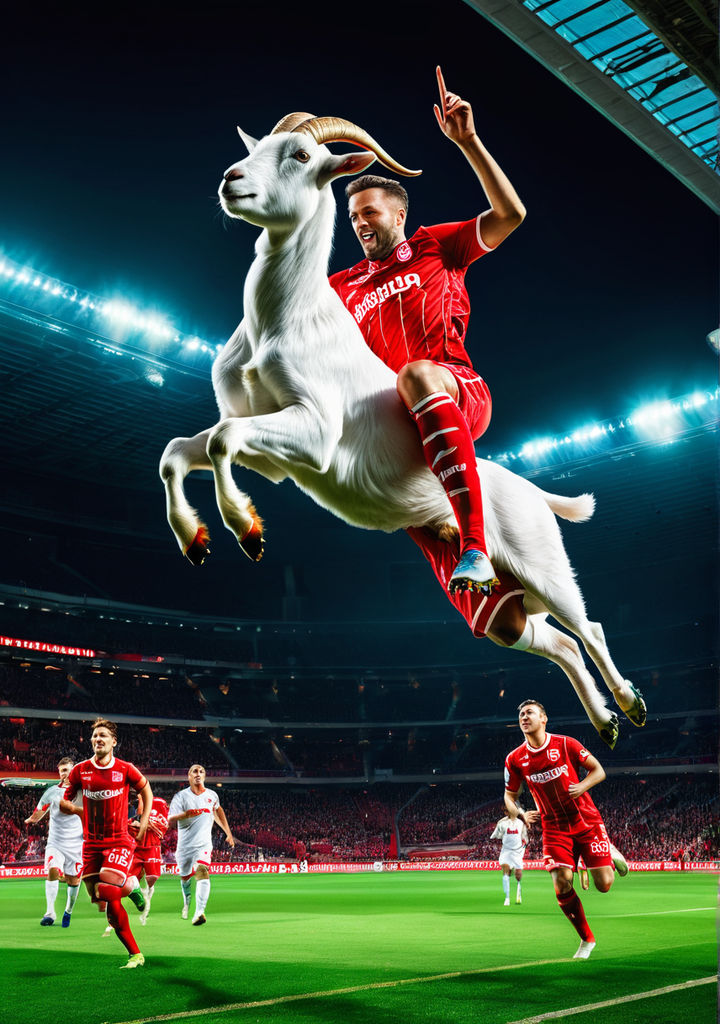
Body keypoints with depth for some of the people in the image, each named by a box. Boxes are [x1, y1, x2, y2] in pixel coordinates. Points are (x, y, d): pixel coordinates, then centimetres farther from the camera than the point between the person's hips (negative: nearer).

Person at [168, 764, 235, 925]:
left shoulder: (212, 795, 3)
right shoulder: (181, 796, -8)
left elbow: (218, 810, 25)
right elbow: (170, 820, -20)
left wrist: (228, 833, 27)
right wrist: (185, 814, -41)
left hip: (204, 844, 0)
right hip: (185, 844, 0)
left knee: (202, 872, -23)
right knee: (185, 877, 14)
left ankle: (199, 912, -33)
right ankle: (187, 901, 47)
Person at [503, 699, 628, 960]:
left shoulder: (565, 744, -7)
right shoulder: (515, 759, -2)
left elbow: (598, 770, 0)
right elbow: (510, 795, 8)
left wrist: (582, 786, -20)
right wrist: (521, 814, -13)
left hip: (587, 821, -1)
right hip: (555, 828, 1)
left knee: (604, 885, -5)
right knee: (562, 886, -13)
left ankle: (610, 853, 31)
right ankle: (587, 939, 11)